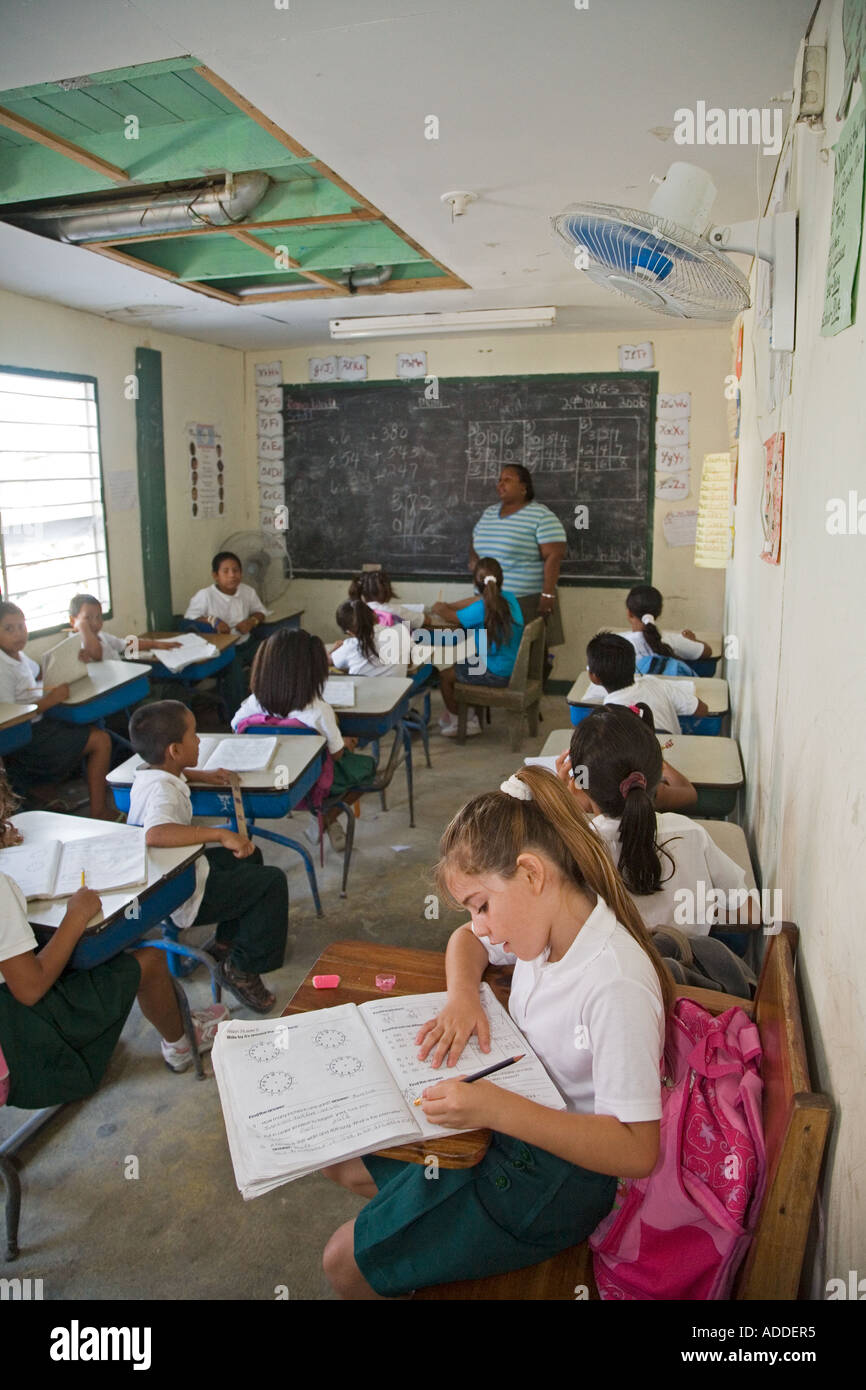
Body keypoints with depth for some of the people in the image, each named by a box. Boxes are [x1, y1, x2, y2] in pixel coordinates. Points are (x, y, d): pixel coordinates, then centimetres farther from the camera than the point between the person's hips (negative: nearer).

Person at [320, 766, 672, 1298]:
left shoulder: (617, 986, -33)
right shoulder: (543, 917, -7)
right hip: (508, 1123, 8)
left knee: (348, 1263, -2)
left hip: (557, 1180, -8)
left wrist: (499, 1109, -39)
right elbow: (466, 940, 13)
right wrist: (462, 997, -9)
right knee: (343, 1163, 17)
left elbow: (637, 1151, -31)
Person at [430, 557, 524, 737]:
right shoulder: (508, 598, -1)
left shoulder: (481, 609, -23)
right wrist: (446, 606, 14)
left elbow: (451, 617, -9)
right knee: (459, 665, 28)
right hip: (513, 667, 8)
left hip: (497, 673, -8)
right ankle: (469, 715, 33)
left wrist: (439, 608, 13)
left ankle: (458, 723, 29)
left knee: (444, 675, 12)